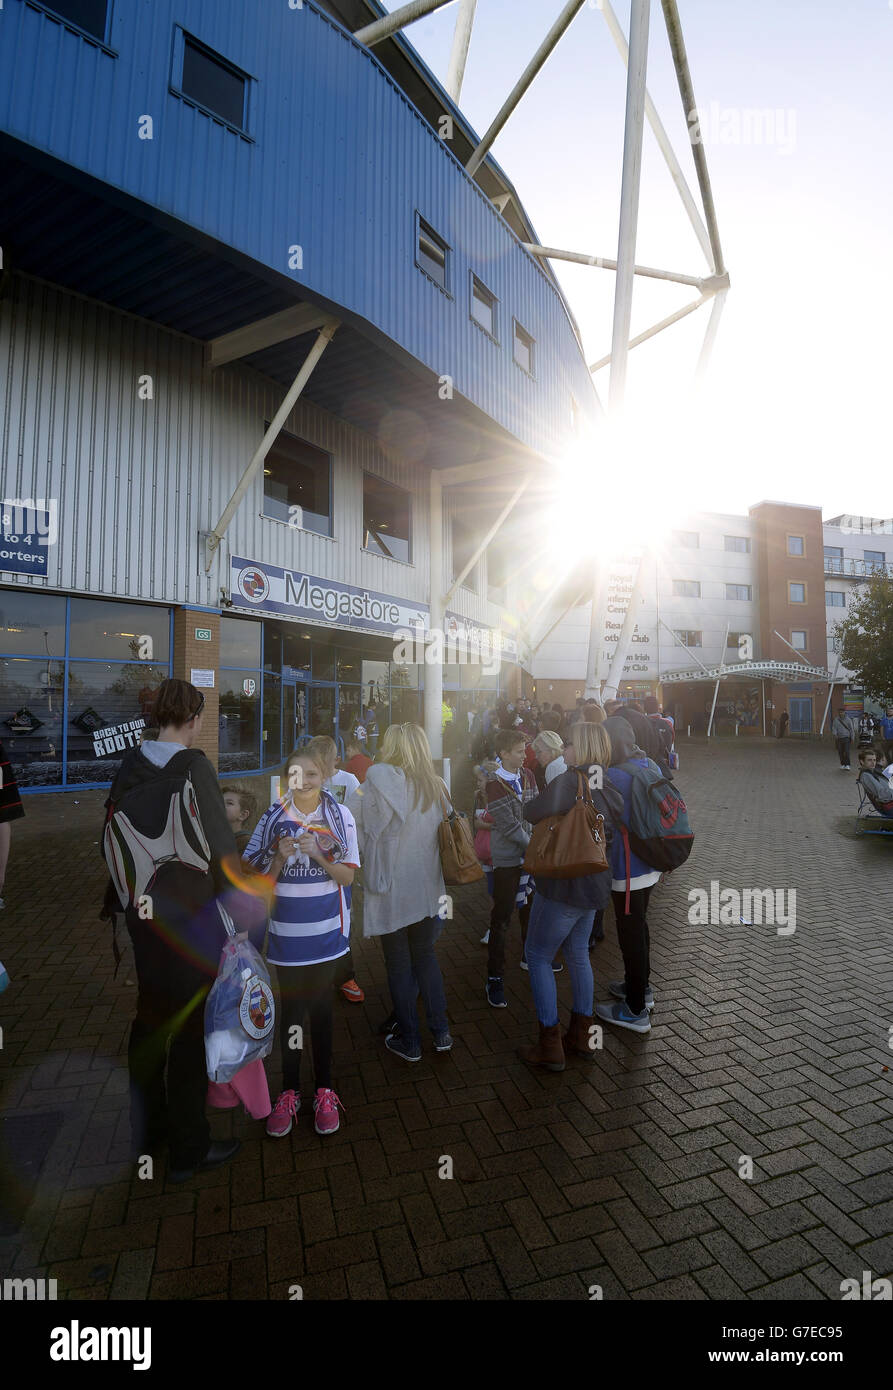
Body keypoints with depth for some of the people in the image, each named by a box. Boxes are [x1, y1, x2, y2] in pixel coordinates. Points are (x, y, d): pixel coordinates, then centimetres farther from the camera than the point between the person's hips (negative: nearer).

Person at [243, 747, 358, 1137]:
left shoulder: (340, 816, -7)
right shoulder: (273, 818, -5)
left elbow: (347, 876, -6)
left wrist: (317, 855, -22)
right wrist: (280, 858, -21)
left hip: (325, 930, 0)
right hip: (286, 931, 1)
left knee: (320, 1008, 13)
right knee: (290, 1009, 13)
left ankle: (324, 1091, 30)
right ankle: (289, 1092, 30)